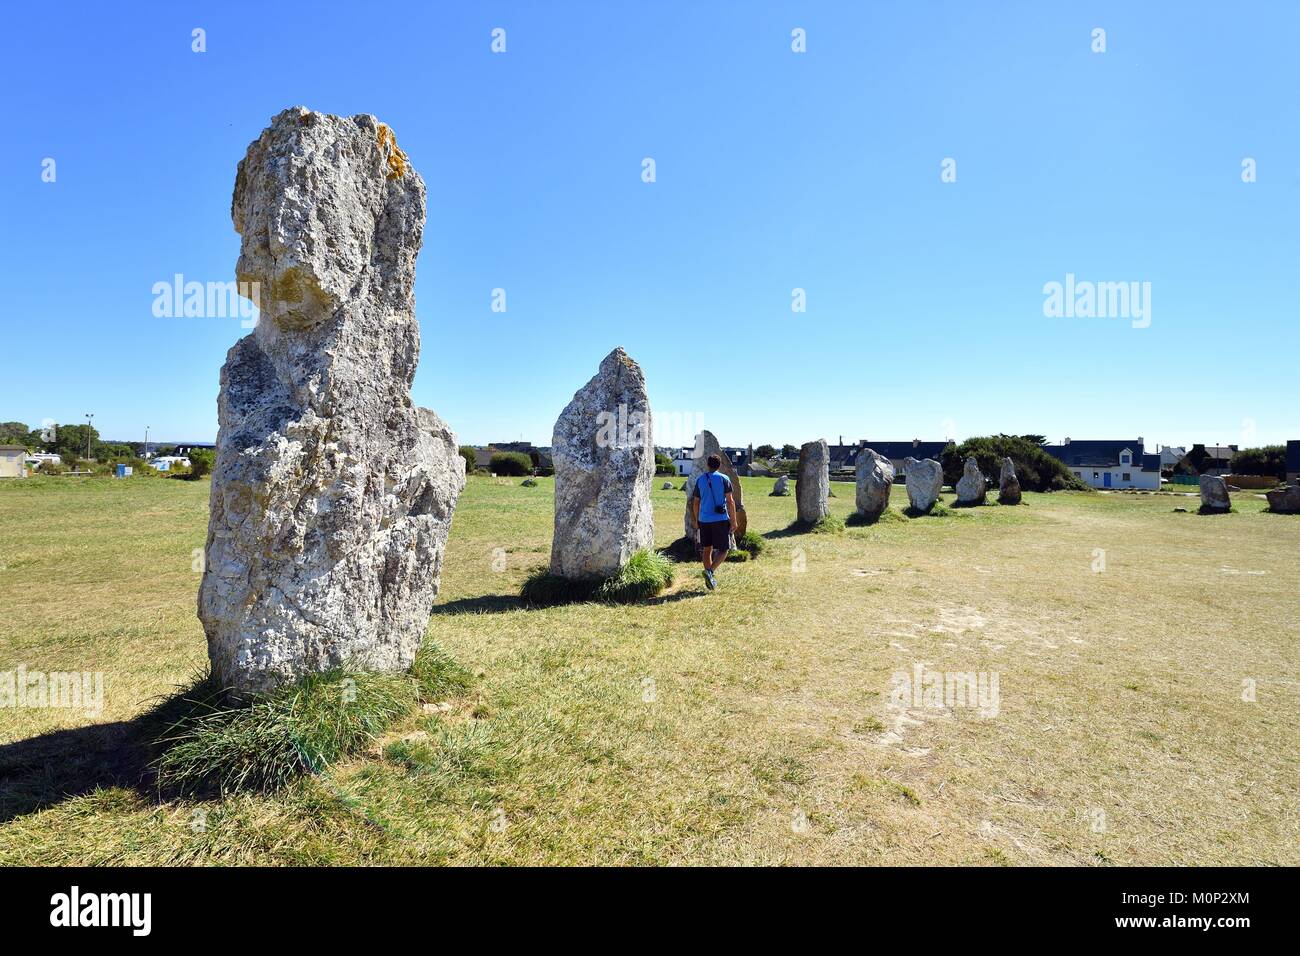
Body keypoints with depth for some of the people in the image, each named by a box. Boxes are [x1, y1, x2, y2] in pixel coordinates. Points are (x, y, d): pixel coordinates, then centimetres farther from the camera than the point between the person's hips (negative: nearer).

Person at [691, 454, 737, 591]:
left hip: (704, 520, 4)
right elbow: (730, 501, -8)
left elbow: (695, 502, 10)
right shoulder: (724, 479, -4)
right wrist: (734, 521, -3)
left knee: (707, 549, 13)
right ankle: (710, 571, -17)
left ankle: (710, 579, 18)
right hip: (720, 519, -4)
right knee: (723, 550, 4)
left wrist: (696, 520, 21)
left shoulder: (700, 480, 7)